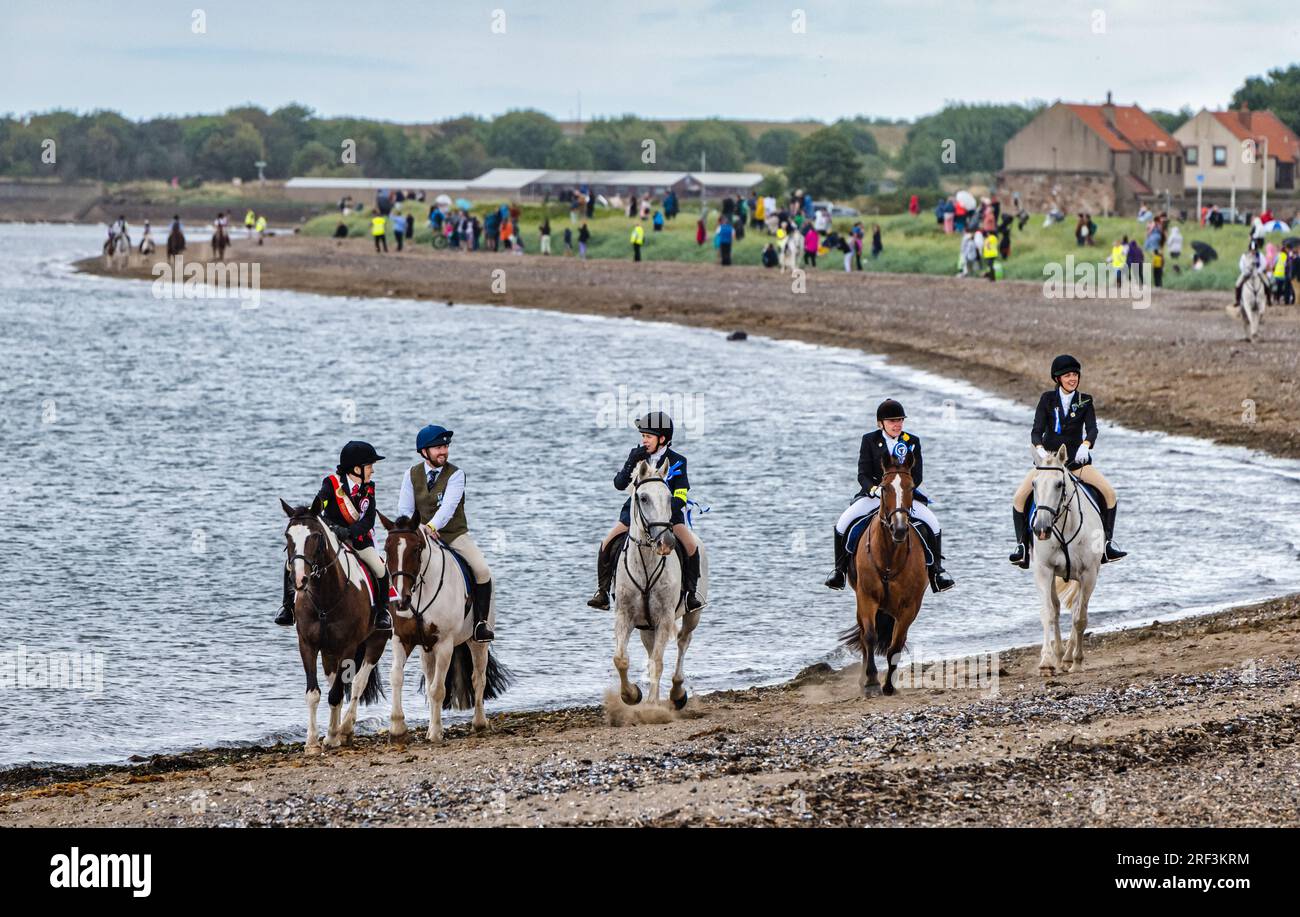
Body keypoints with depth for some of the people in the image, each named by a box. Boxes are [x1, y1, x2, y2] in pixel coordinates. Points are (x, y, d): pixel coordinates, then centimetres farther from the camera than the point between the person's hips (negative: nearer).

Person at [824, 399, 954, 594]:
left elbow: (917, 476, -2)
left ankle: (936, 570, -6)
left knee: (933, 524, -22)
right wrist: (875, 489, -26)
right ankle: (840, 569, -4)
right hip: (873, 494, 0)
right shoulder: (869, 440, 0)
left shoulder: (912, 441, 2)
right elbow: (863, 475, -5)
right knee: (843, 523, -21)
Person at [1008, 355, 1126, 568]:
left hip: (1077, 461, 0)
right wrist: (1040, 449, -29)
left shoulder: (1085, 402, 2)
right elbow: (1036, 430, -7)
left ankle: (1107, 542, -9)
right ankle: (1022, 545, -9)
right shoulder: (1047, 399, 1)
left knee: (1109, 492, -18)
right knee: (1019, 498, -19)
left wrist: (1085, 446, -35)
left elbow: (1092, 428, -12)